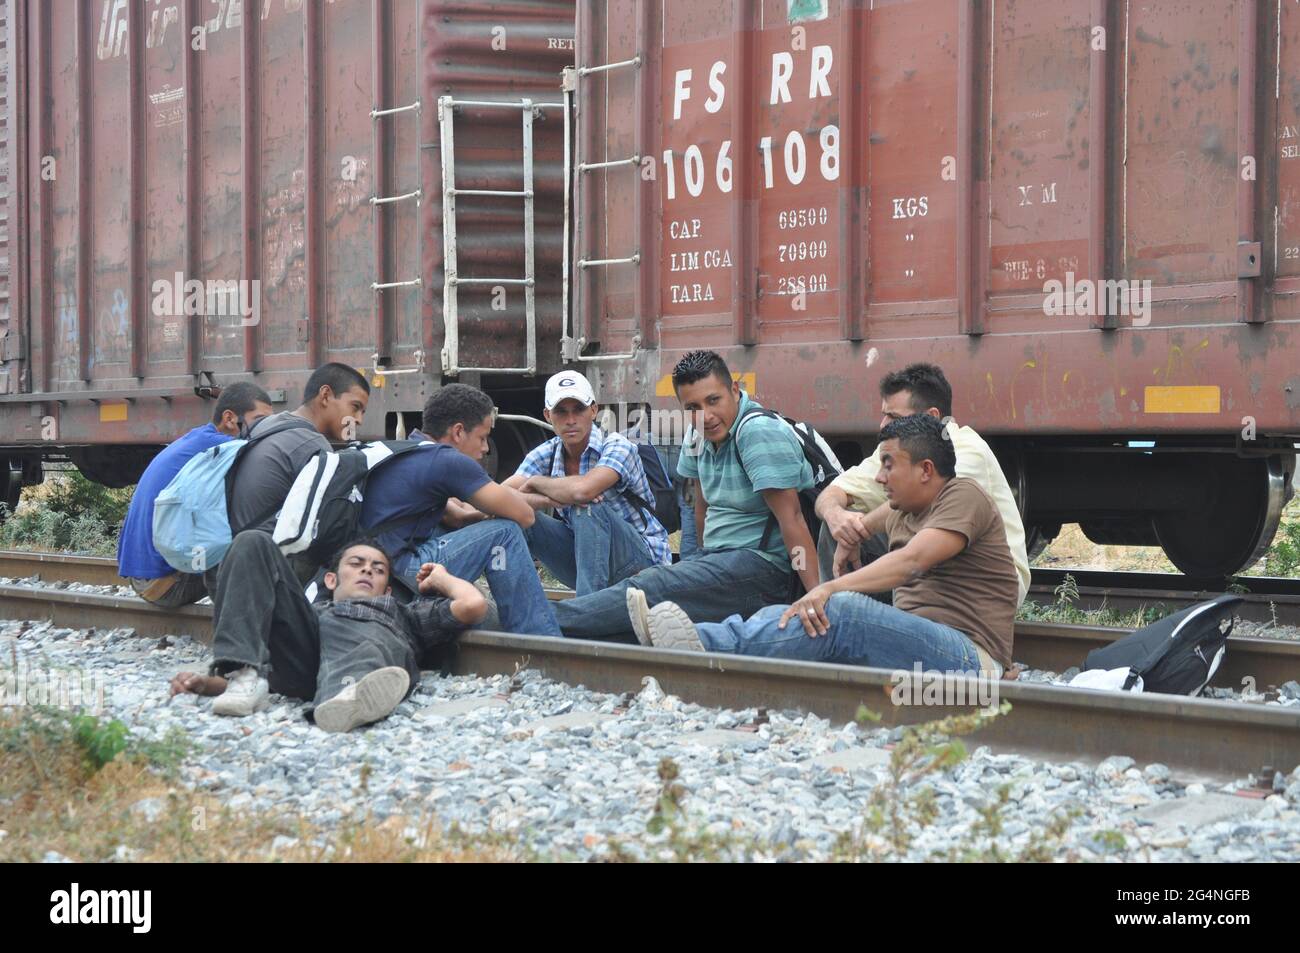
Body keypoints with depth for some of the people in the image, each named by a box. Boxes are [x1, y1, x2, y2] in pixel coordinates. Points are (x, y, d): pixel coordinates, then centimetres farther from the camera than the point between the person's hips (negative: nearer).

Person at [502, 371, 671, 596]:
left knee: (587, 506, -32)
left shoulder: (616, 446, -17)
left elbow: (583, 489, -36)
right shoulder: (546, 454, -1)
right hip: (582, 555, 5)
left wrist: (536, 483, -16)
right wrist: (548, 499, -31)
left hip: (642, 557, -5)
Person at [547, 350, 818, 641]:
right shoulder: (700, 433, 10)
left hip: (761, 564, -9)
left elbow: (791, 518, -21)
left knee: (650, 588, -22)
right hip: (719, 555, 9)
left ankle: (552, 622, -27)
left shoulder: (759, 433, -17)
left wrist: (817, 596, -25)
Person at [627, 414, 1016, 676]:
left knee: (843, 610, -31)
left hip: (970, 656, -8)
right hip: (913, 648, 8)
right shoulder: (900, 517, 26)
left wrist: (832, 589, -30)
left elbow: (912, 560, -20)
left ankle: (707, 647, -42)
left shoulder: (964, 497, -4)